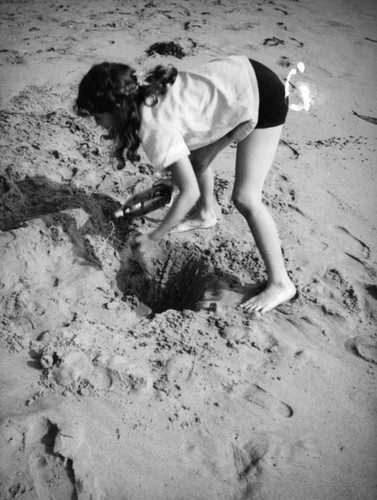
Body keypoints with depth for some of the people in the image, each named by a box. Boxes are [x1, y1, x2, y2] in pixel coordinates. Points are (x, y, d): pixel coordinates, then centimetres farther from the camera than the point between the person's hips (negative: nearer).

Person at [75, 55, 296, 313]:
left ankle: (280, 284, -1)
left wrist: (153, 239, -17)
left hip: (263, 100, -9)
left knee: (245, 199, -12)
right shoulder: (142, 88, -4)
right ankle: (206, 215, 45)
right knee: (195, 154, 19)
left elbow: (189, 193, -25)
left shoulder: (155, 128, -26)